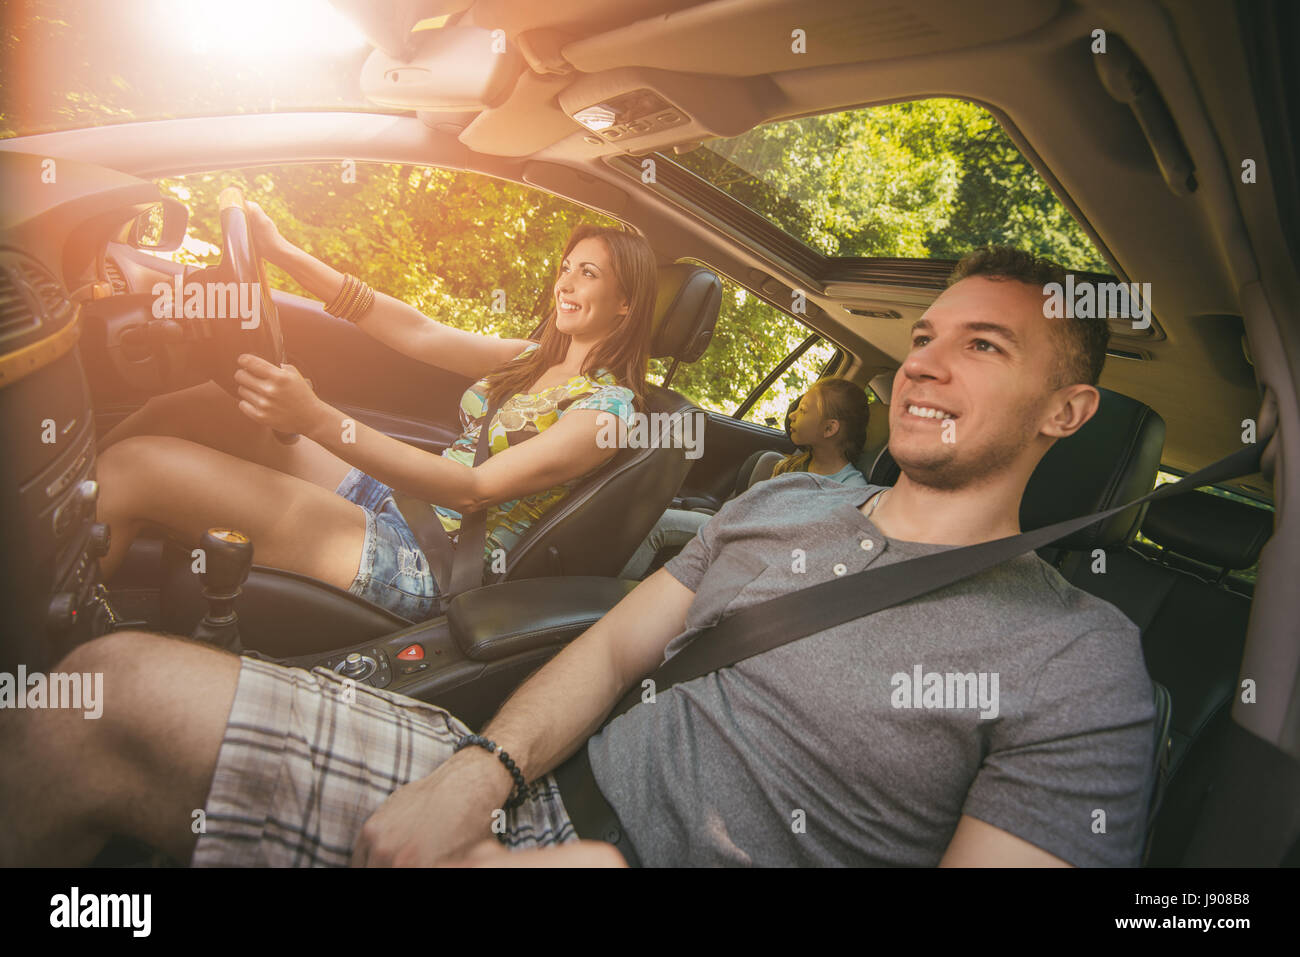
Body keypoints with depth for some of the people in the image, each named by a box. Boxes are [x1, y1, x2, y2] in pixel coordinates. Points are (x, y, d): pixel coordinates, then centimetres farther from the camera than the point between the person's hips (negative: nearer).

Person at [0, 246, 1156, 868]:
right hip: (543, 806, 6)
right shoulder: (785, 500, 12)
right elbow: (615, 647, 9)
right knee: (115, 686, -8)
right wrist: (480, 773, -10)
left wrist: (600, 863, -23)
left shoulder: (1081, 661, -7)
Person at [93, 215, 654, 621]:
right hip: (389, 502, 8)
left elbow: (474, 489, -23)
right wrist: (282, 252, 1)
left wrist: (316, 419, -33)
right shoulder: (534, 358, 13)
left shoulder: (607, 408, -13)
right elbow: (416, 335, 7)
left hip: (422, 568, -8)